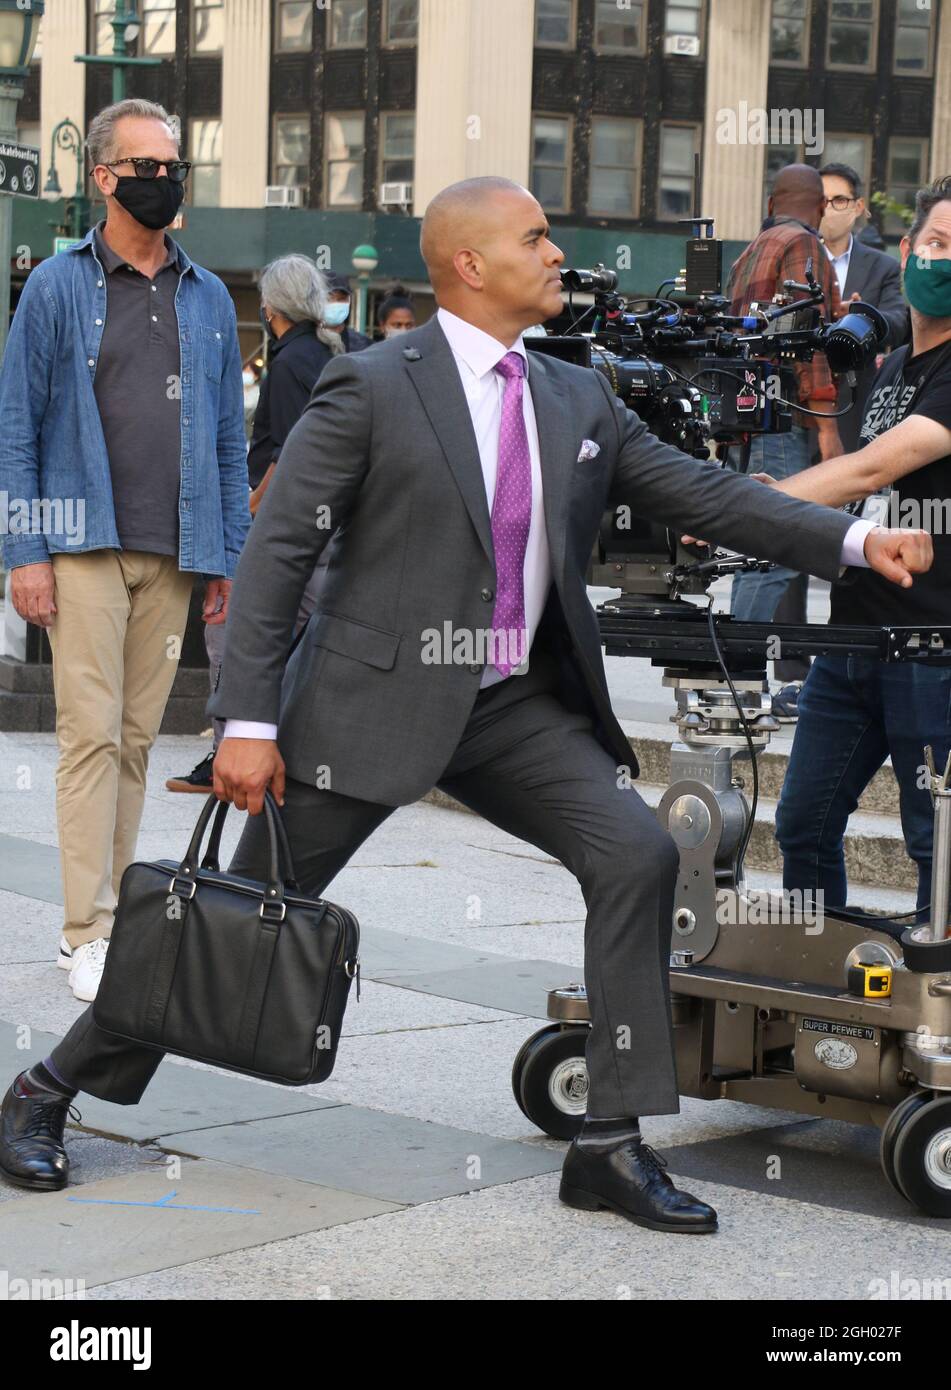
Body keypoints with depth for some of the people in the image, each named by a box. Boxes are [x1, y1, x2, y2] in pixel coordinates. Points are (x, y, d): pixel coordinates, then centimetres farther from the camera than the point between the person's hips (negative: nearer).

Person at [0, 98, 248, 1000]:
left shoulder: (208, 299, 13)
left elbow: (229, 439, 15)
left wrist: (229, 557, 9)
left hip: (174, 554, 4)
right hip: (86, 547, -4)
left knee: (136, 738, 7)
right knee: (93, 732, -8)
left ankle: (109, 914, 16)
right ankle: (89, 933, -5)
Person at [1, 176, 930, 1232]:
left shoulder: (578, 402, 9)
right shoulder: (372, 388, -8)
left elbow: (698, 492, 11)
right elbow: (276, 552, -10)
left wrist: (857, 540, 0)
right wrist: (248, 722, -16)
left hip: (516, 708, 5)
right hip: (374, 702, -5)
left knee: (637, 856, -12)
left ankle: (612, 1144, -4)